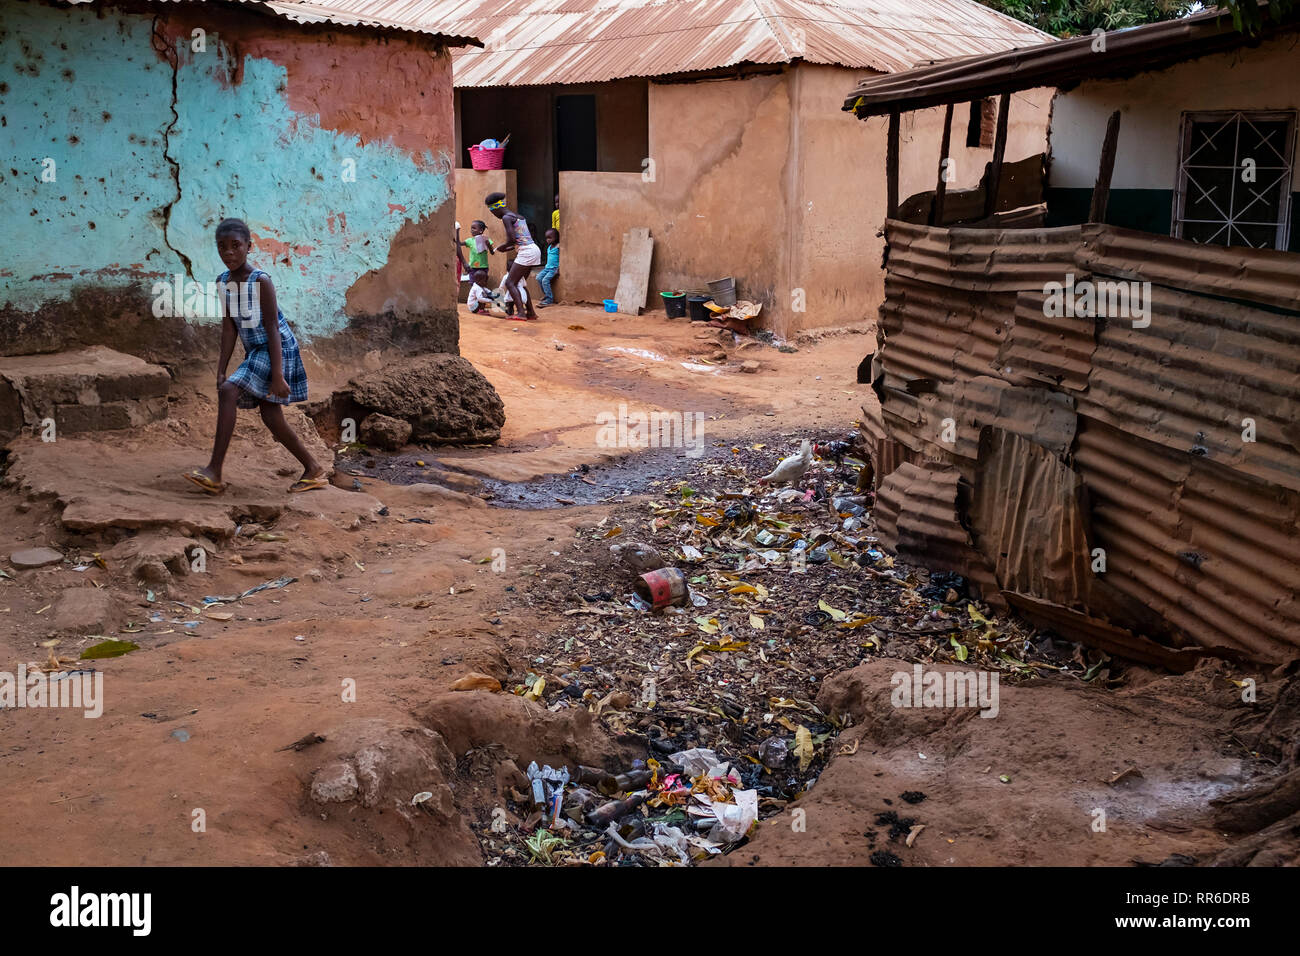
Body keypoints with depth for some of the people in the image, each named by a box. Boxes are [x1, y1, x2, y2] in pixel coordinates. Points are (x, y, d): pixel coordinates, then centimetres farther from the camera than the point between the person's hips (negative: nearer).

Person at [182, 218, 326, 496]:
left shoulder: (260, 281, -17)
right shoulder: (223, 282, 3)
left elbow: (272, 329, -19)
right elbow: (229, 329, 3)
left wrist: (278, 375, -22)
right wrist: (221, 370, -4)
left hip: (276, 350, -8)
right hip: (254, 352, 8)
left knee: (229, 392, -22)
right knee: (271, 418, 6)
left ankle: (214, 472, -21)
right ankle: (313, 469, 20)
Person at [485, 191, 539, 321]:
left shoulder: (506, 218, -8)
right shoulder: (519, 217, 20)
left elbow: (511, 240, -18)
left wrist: (501, 247, 0)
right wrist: (507, 249, 20)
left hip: (526, 252, -9)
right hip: (534, 250, 9)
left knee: (510, 282, -8)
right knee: (519, 283, 17)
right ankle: (531, 312, 15)